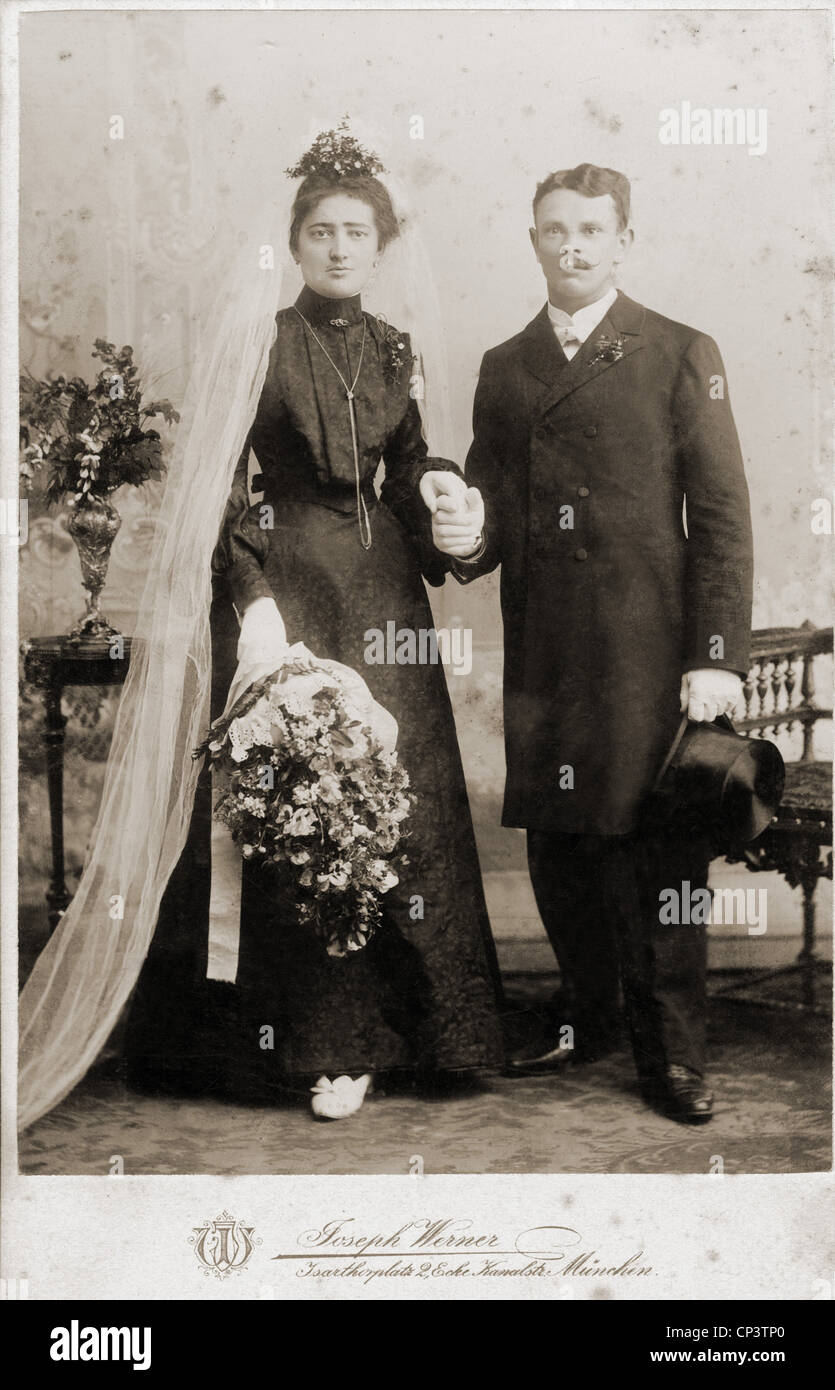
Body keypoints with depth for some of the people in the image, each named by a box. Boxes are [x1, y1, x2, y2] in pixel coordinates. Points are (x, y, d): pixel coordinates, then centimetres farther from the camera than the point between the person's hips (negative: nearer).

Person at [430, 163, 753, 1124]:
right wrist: (470, 536, -6)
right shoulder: (503, 370, 15)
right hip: (542, 657, 4)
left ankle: (670, 1053, 16)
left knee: (661, 847, 1)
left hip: (650, 656, -3)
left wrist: (719, 657, -10)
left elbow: (721, 519, -2)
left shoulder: (682, 356, 3)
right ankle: (583, 1020, 29)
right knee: (558, 847, 9)